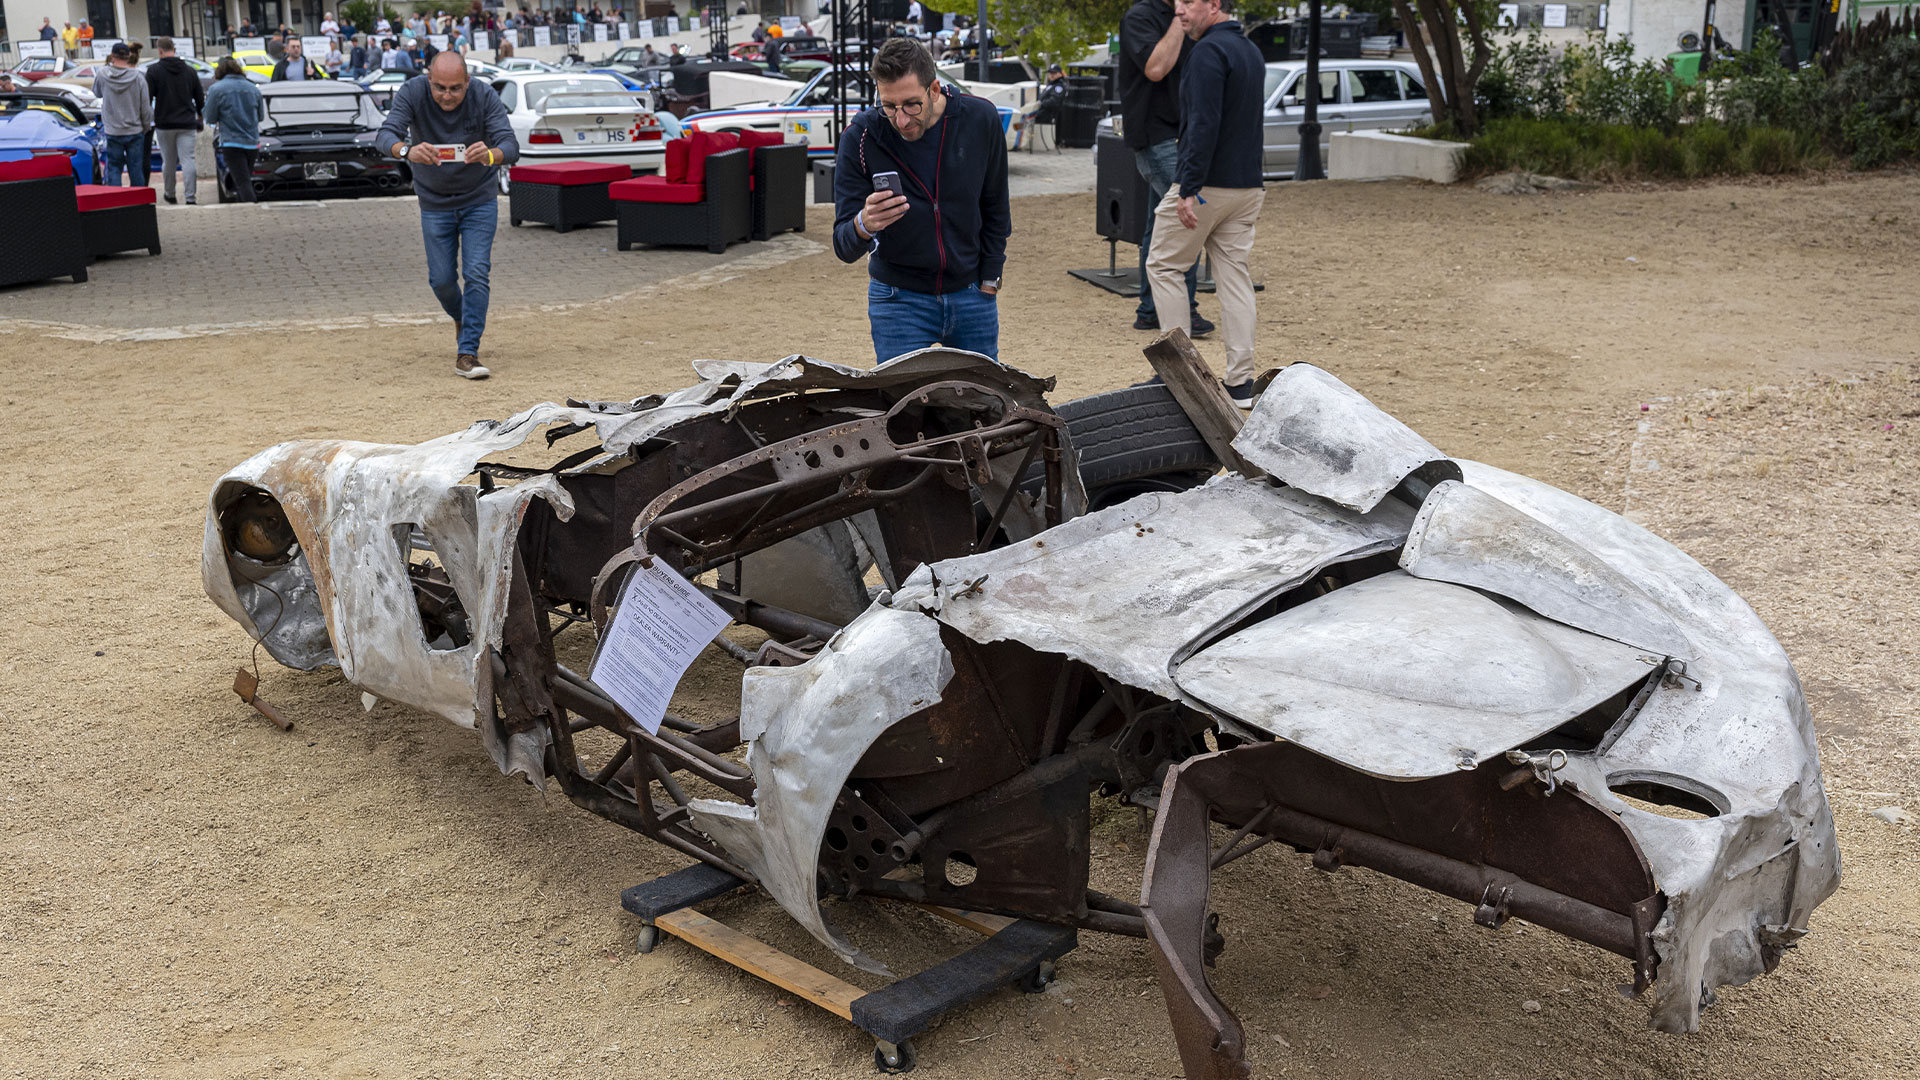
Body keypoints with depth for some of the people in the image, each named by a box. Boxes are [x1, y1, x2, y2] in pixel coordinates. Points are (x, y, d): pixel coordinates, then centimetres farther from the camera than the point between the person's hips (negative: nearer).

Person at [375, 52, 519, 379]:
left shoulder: (485, 96, -22)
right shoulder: (412, 93, -20)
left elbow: (511, 147, -31)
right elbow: (385, 136, -31)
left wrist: (490, 155, -55)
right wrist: (407, 150, -55)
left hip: (480, 199, -1)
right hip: (434, 201, 1)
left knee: (476, 273, -12)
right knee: (441, 278, 4)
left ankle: (467, 354, -8)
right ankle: (463, 319, 37)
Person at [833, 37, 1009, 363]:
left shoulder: (980, 118, -12)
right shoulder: (860, 137, -17)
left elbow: (996, 208, 5)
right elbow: (845, 248, -17)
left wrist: (989, 283, 4)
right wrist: (863, 225, -39)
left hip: (971, 295, 2)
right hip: (899, 297, -2)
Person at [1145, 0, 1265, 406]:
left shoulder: (1209, 50, -14)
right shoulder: (1252, 52, 16)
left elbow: (1204, 124, -22)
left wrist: (1188, 189, -23)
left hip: (1206, 185, -8)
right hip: (1247, 186, 8)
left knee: (1163, 266, 6)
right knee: (1236, 275, 7)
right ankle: (1240, 384, 6)